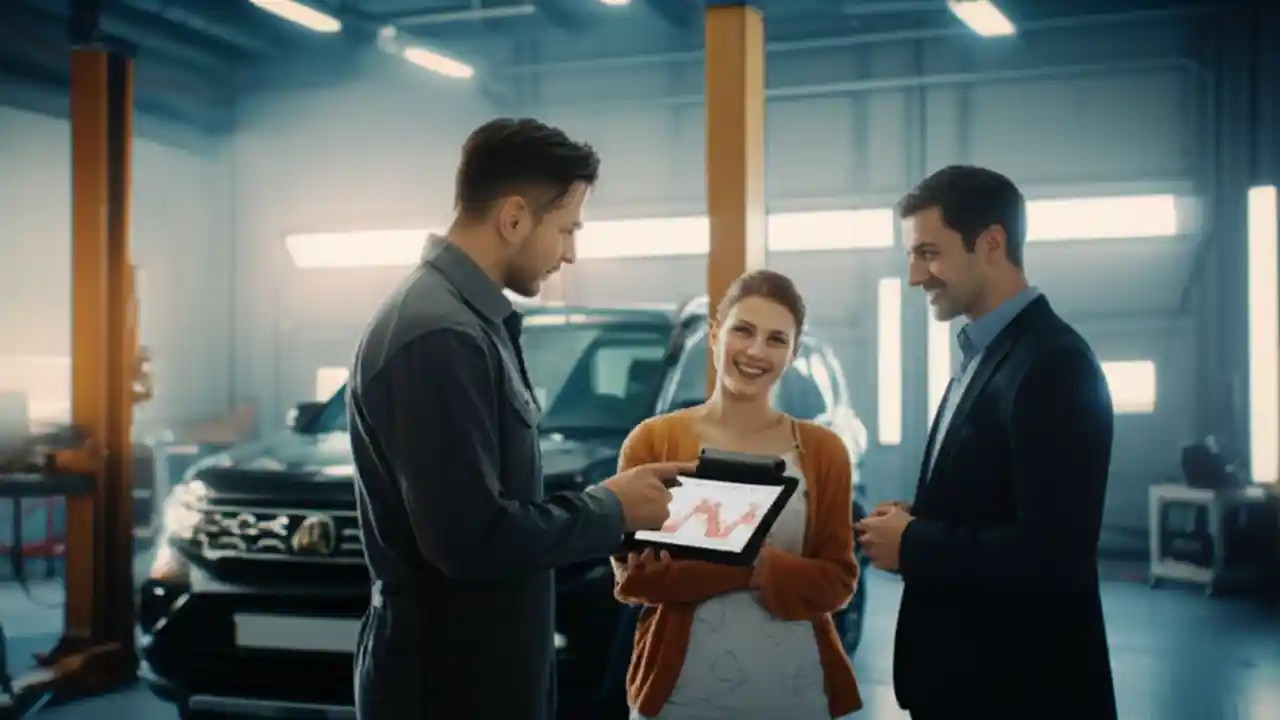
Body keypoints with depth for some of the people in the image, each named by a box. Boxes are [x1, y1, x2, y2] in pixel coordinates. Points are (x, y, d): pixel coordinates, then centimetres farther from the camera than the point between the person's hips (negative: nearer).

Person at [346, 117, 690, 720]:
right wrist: (610, 509, -14)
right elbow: (472, 537, -27)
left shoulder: (469, 317, 9)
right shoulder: (439, 336, -23)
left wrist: (605, 506, 5)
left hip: (486, 663, 10)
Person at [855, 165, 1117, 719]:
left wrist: (913, 546, -16)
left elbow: (1053, 553, -26)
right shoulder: (983, 355, 11)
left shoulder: (1053, 363, -19)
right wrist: (913, 521, 0)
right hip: (966, 674, 9)